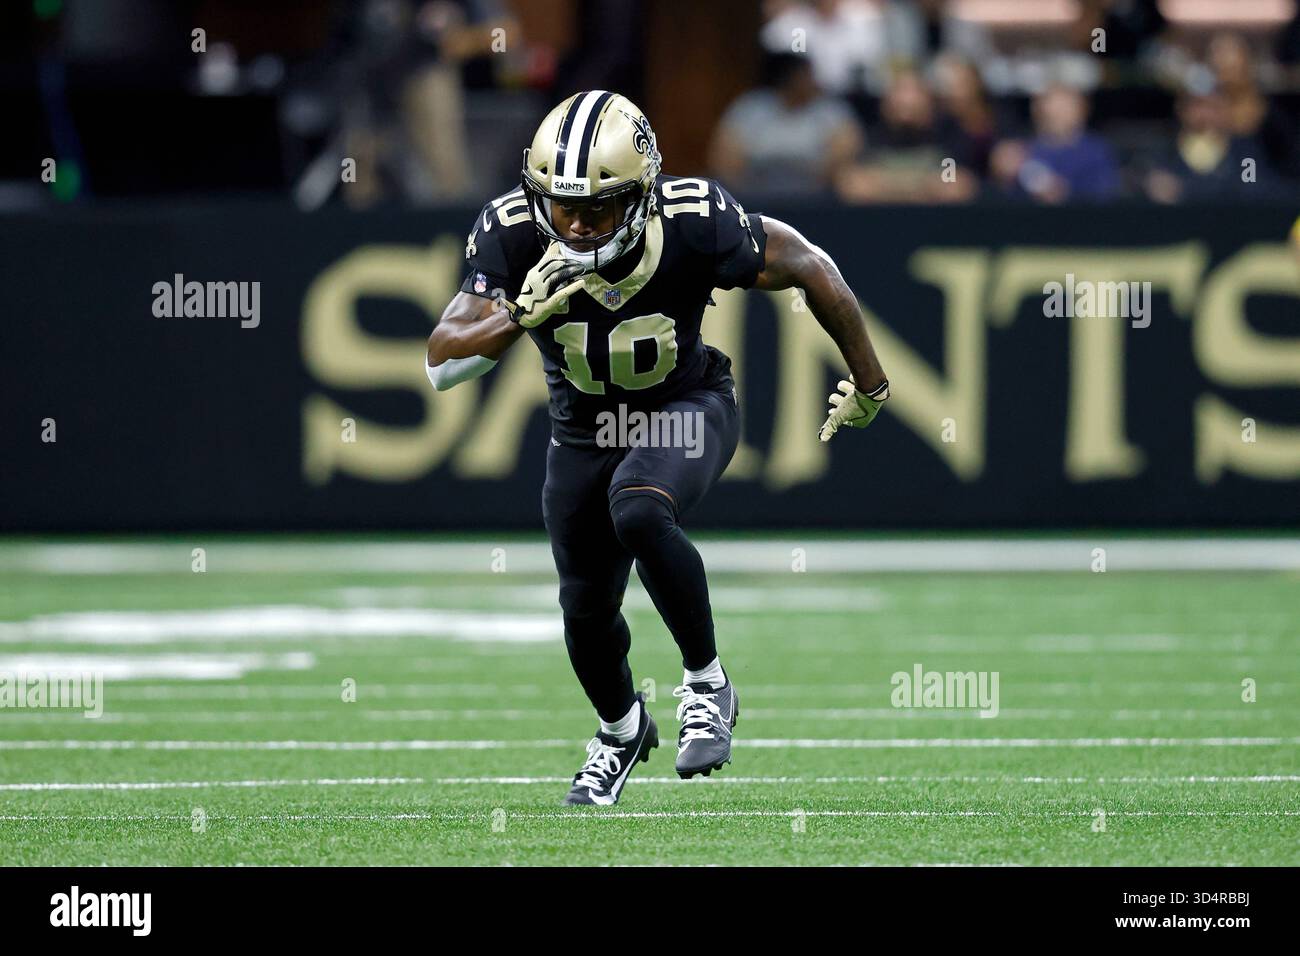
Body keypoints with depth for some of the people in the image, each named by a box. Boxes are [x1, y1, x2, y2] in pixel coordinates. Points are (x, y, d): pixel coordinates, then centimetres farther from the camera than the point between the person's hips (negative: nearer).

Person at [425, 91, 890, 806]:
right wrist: (520, 314, -46)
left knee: (638, 513, -34)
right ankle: (621, 728, 45)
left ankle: (706, 682, -12)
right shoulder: (513, 236, -28)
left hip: (687, 405, -3)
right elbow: (441, 364, -27)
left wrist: (868, 383, -5)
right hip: (585, 427, 3)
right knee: (587, 607, 12)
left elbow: (808, 269, -15)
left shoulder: (695, 224, -32)